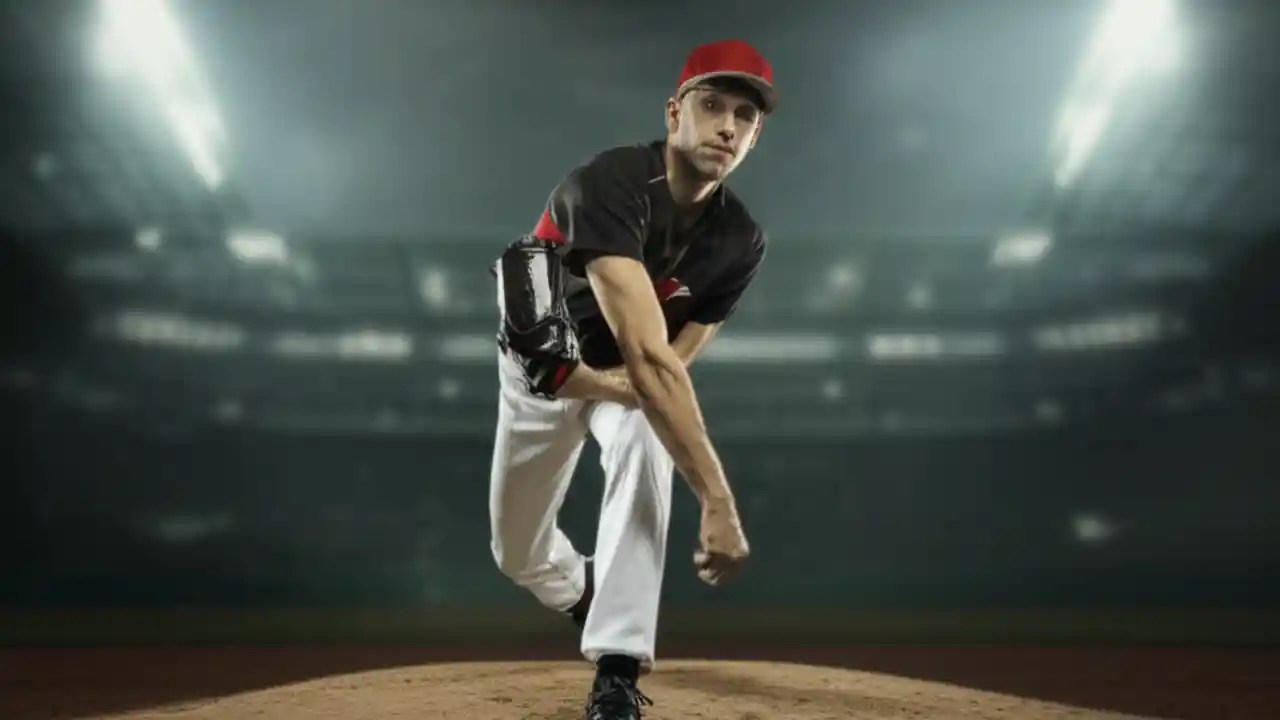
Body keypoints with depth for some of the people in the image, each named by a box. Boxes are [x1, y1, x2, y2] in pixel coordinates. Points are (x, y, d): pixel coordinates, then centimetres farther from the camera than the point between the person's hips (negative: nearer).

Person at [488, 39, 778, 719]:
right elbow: (651, 361, -49)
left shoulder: (740, 241, -22)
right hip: (538, 369, -1)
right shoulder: (610, 185, -39)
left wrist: (576, 376, -37)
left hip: (625, 378, 2)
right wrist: (718, 499, -55)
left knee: (644, 446, -33)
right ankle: (587, 597, 47)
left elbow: (668, 365, -18)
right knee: (516, 552, 9)